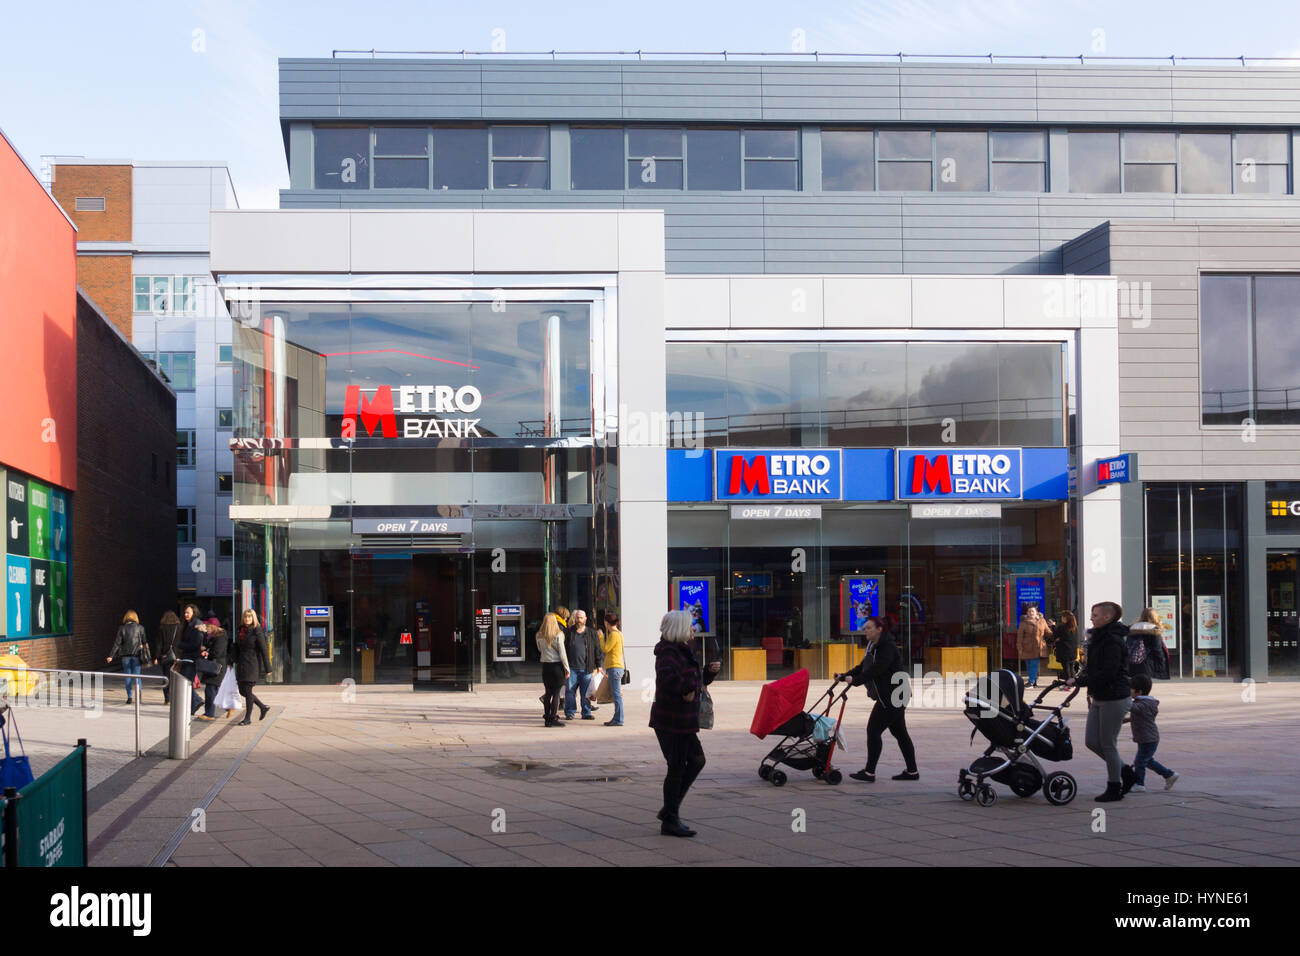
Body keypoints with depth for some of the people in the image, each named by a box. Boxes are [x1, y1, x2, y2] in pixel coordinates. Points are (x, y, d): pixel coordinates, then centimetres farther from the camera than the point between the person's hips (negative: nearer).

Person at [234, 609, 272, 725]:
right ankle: (263, 707, 25)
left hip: (252, 664, -7)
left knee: (247, 690, -6)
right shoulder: (241, 630, 11)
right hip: (241, 663, 8)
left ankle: (248, 718, 2)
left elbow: (264, 650, -10)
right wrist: (236, 662, 14)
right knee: (242, 690, 10)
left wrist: (267, 668, -11)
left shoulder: (257, 631, -9)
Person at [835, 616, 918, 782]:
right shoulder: (872, 646, 14)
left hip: (892, 697, -10)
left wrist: (856, 680, -32)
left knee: (873, 730, -11)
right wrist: (844, 676, 4)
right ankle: (912, 771, 19)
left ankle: (869, 772, -9)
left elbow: (876, 669, -28)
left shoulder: (888, 647, -17)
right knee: (899, 732, 13)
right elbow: (863, 667, 15)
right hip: (886, 697, 10)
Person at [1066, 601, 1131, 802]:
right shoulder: (1099, 638, 11)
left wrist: (1078, 681, -22)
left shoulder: (1113, 642, -19)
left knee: (1108, 744, -1)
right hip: (1100, 698, 10)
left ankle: (1115, 789, 12)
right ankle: (1124, 770, 26)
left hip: (1114, 699, -10)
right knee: (1092, 741, 10)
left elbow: (1107, 674, -25)